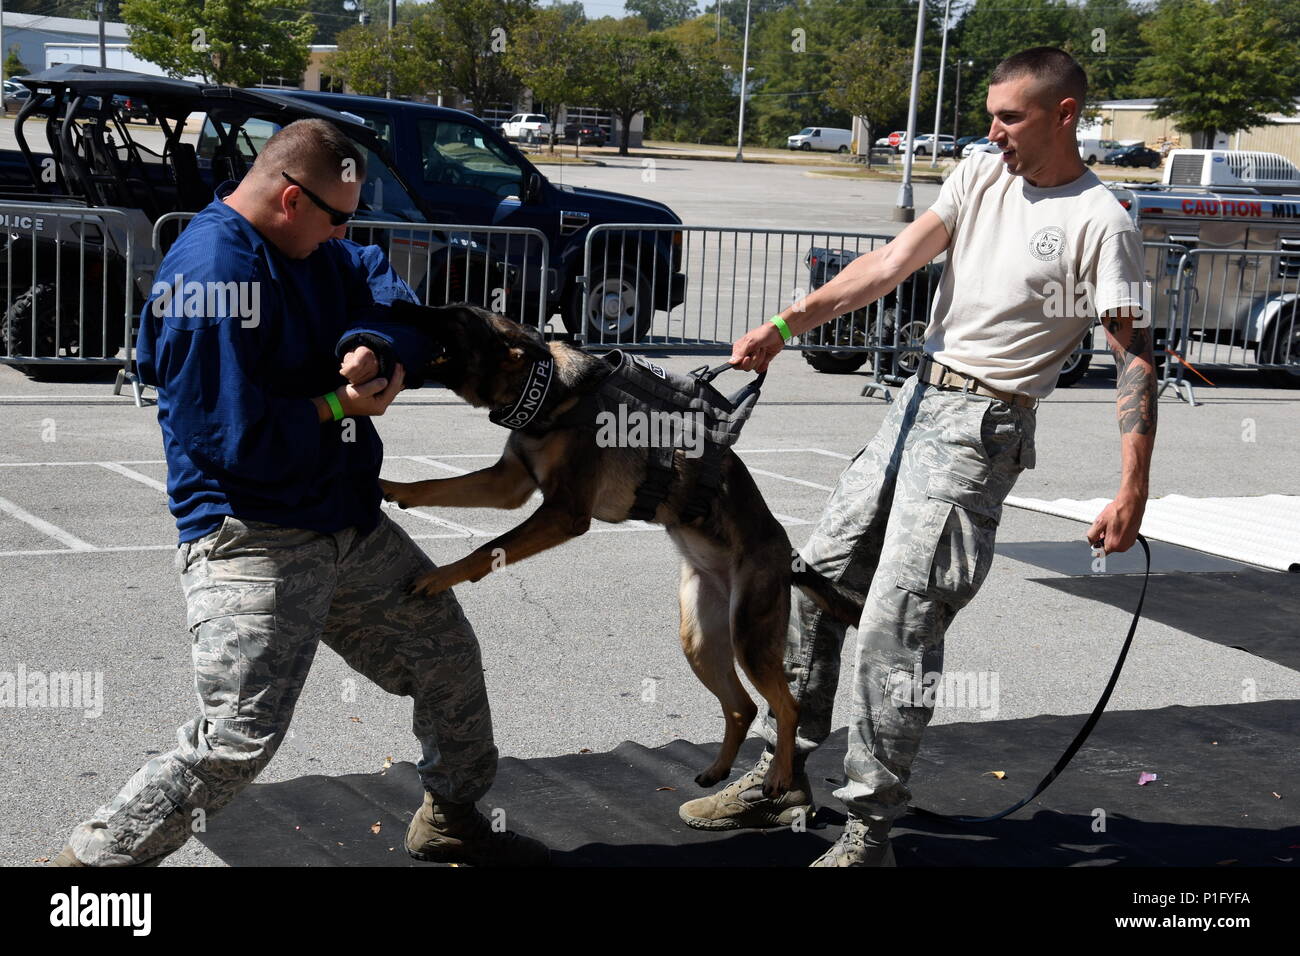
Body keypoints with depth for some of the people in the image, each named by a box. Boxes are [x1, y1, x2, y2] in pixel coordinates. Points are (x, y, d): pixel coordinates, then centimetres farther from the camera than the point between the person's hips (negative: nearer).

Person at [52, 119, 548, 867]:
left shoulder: (305, 248, 7)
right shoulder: (213, 276, -23)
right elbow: (237, 437, -26)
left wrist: (372, 349, -19)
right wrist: (340, 406, -12)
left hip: (350, 521, 10)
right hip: (253, 539, -10)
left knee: (447, 653, 20)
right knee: (239, 736, -17)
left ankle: (452, 819, 40)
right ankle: (99, 857, 0)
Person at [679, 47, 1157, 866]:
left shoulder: (1101, 223, -10)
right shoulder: (982, 175, 10)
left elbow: (1135, 356, -12)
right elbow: (894, 262, 4)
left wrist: (1133, 491, -19)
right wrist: (786, 325, -6)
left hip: (981, 430, -8)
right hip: (917, 401, 8)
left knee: (895, 629, -12)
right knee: (815, 582, 11)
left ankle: (869, 834, 0)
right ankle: (783, 779, 23)